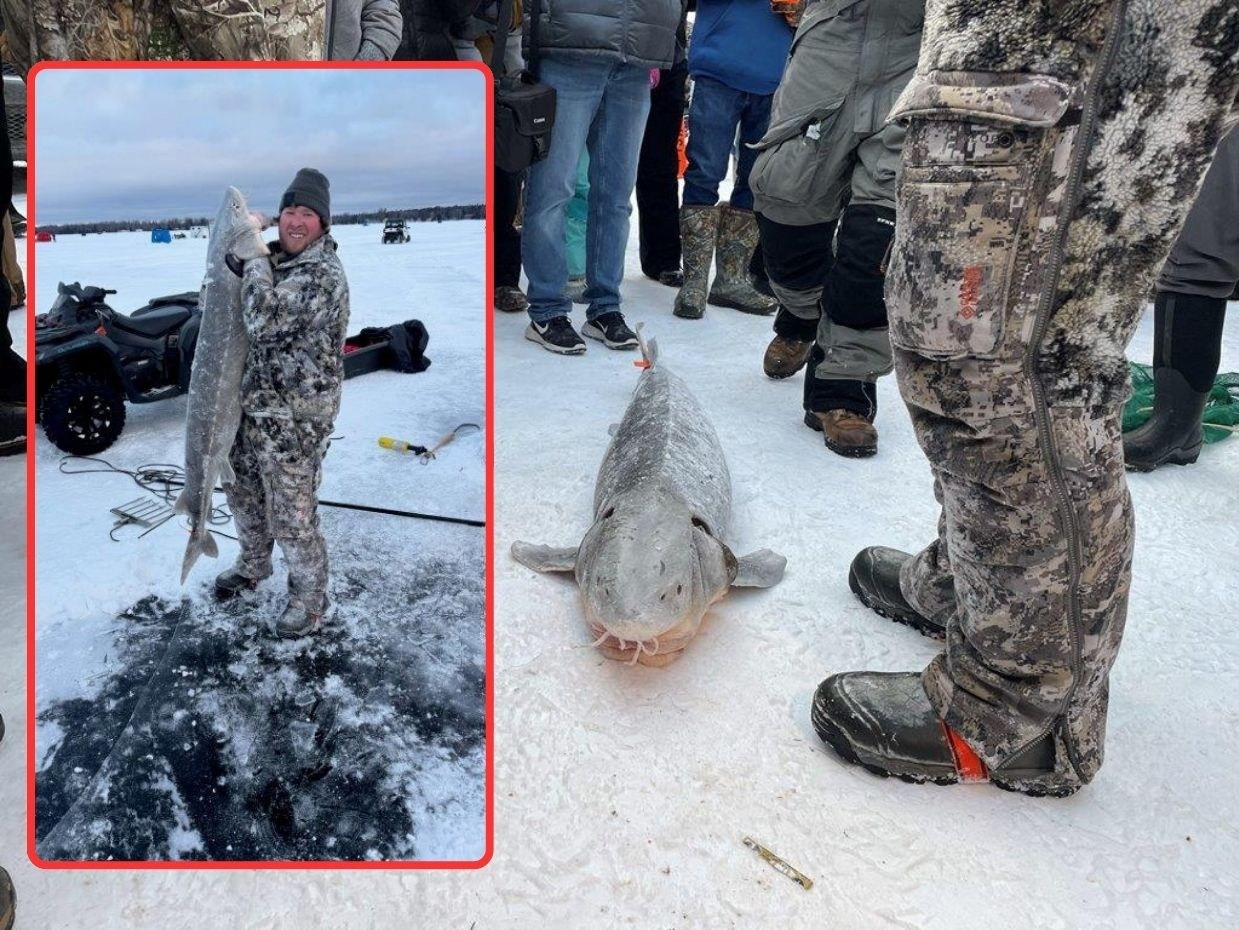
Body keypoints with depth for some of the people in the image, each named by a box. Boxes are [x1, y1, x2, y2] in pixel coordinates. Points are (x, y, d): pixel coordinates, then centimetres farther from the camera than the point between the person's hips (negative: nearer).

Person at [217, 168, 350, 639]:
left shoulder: (324, 273, -18)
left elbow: (264, 325, -28)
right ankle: (254, 563, 47)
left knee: (292, 514, -1)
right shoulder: (274, 259, 9)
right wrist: (239, 267, 6)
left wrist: (254, 263, -19)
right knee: (242, 491, 23)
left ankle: (309, 596, 19)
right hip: (253, 402, 9)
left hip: (296, 415, -9)